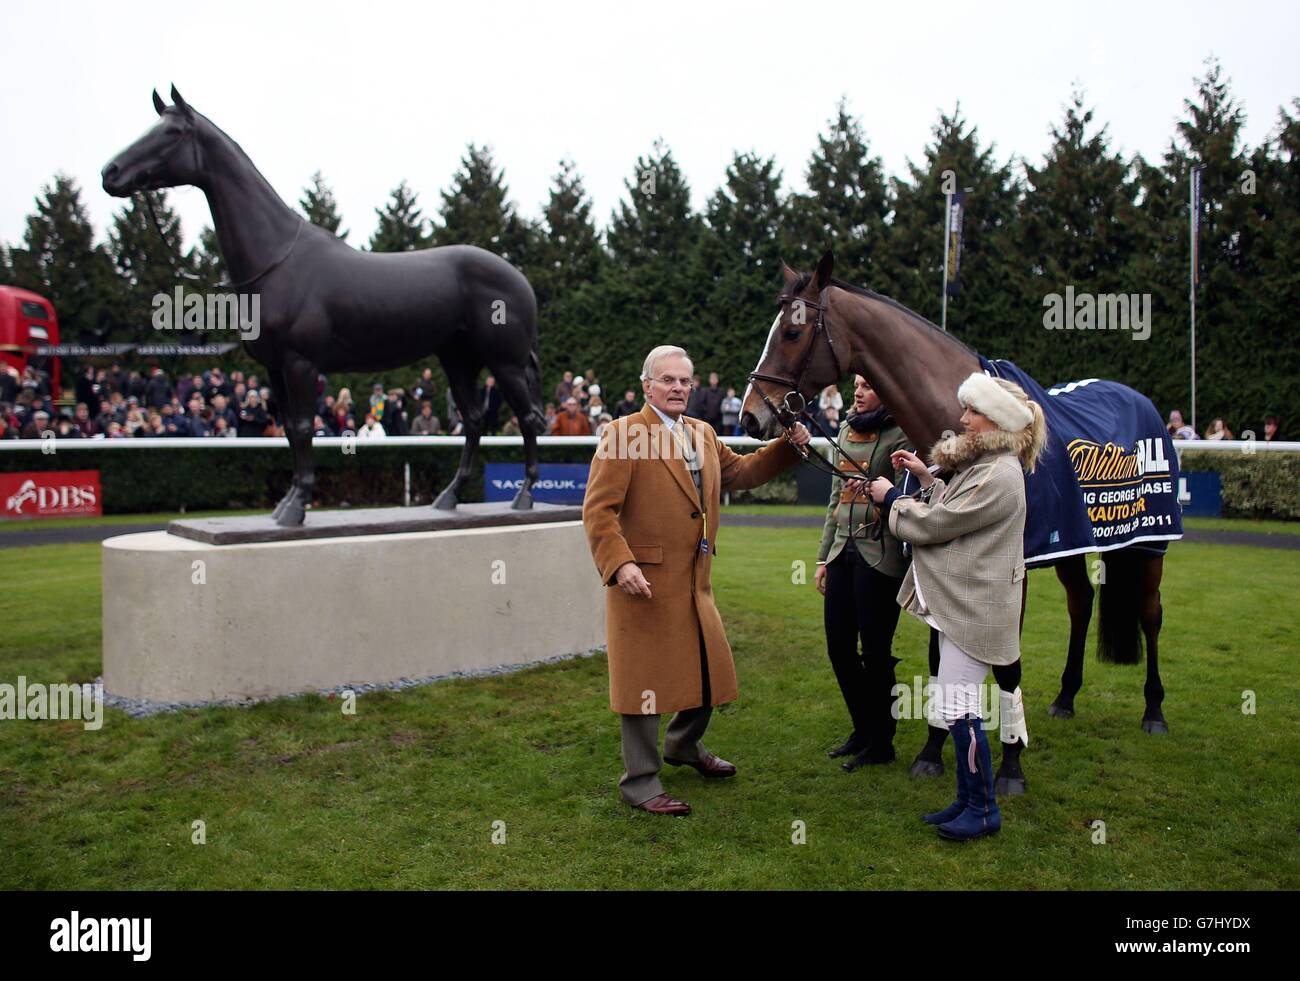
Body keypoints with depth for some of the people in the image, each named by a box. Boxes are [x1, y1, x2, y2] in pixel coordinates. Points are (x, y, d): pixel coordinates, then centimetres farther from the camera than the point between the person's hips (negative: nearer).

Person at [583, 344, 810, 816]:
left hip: (695, 583, 8)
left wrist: (789, 445, 13)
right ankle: (640, 781, 17)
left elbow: (740, 471, 26)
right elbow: (598, 510, -16)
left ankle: (684, 746, 45)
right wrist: (620, 563, -28)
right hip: (644, 582, -8)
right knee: (647, 681, 2)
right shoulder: (624, 434, -12)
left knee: (709, 674, 20)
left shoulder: (703, 434, 13)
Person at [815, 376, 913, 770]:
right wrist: (823, 557, 16)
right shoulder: (847, 430, 13)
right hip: (843, 551, 7)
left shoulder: (899, 436, -8)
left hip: (879, 556, -7)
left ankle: (880, 742, 16)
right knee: (838, 647, 11)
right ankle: (863, 729, 29)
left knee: (875, 652, 1)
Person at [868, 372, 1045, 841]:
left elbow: (934, 524, -18)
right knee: (957, 706, 15)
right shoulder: (982, 462, 13)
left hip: (975, 608, -11)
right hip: (958, 603, 11)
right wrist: (926, 477, 11)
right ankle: (967, 799, 25)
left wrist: (890, 498, -3)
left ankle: (984, 810, 7)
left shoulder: (999, 475, -20)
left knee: (958, 708, -6)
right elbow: (953, 510, 19)